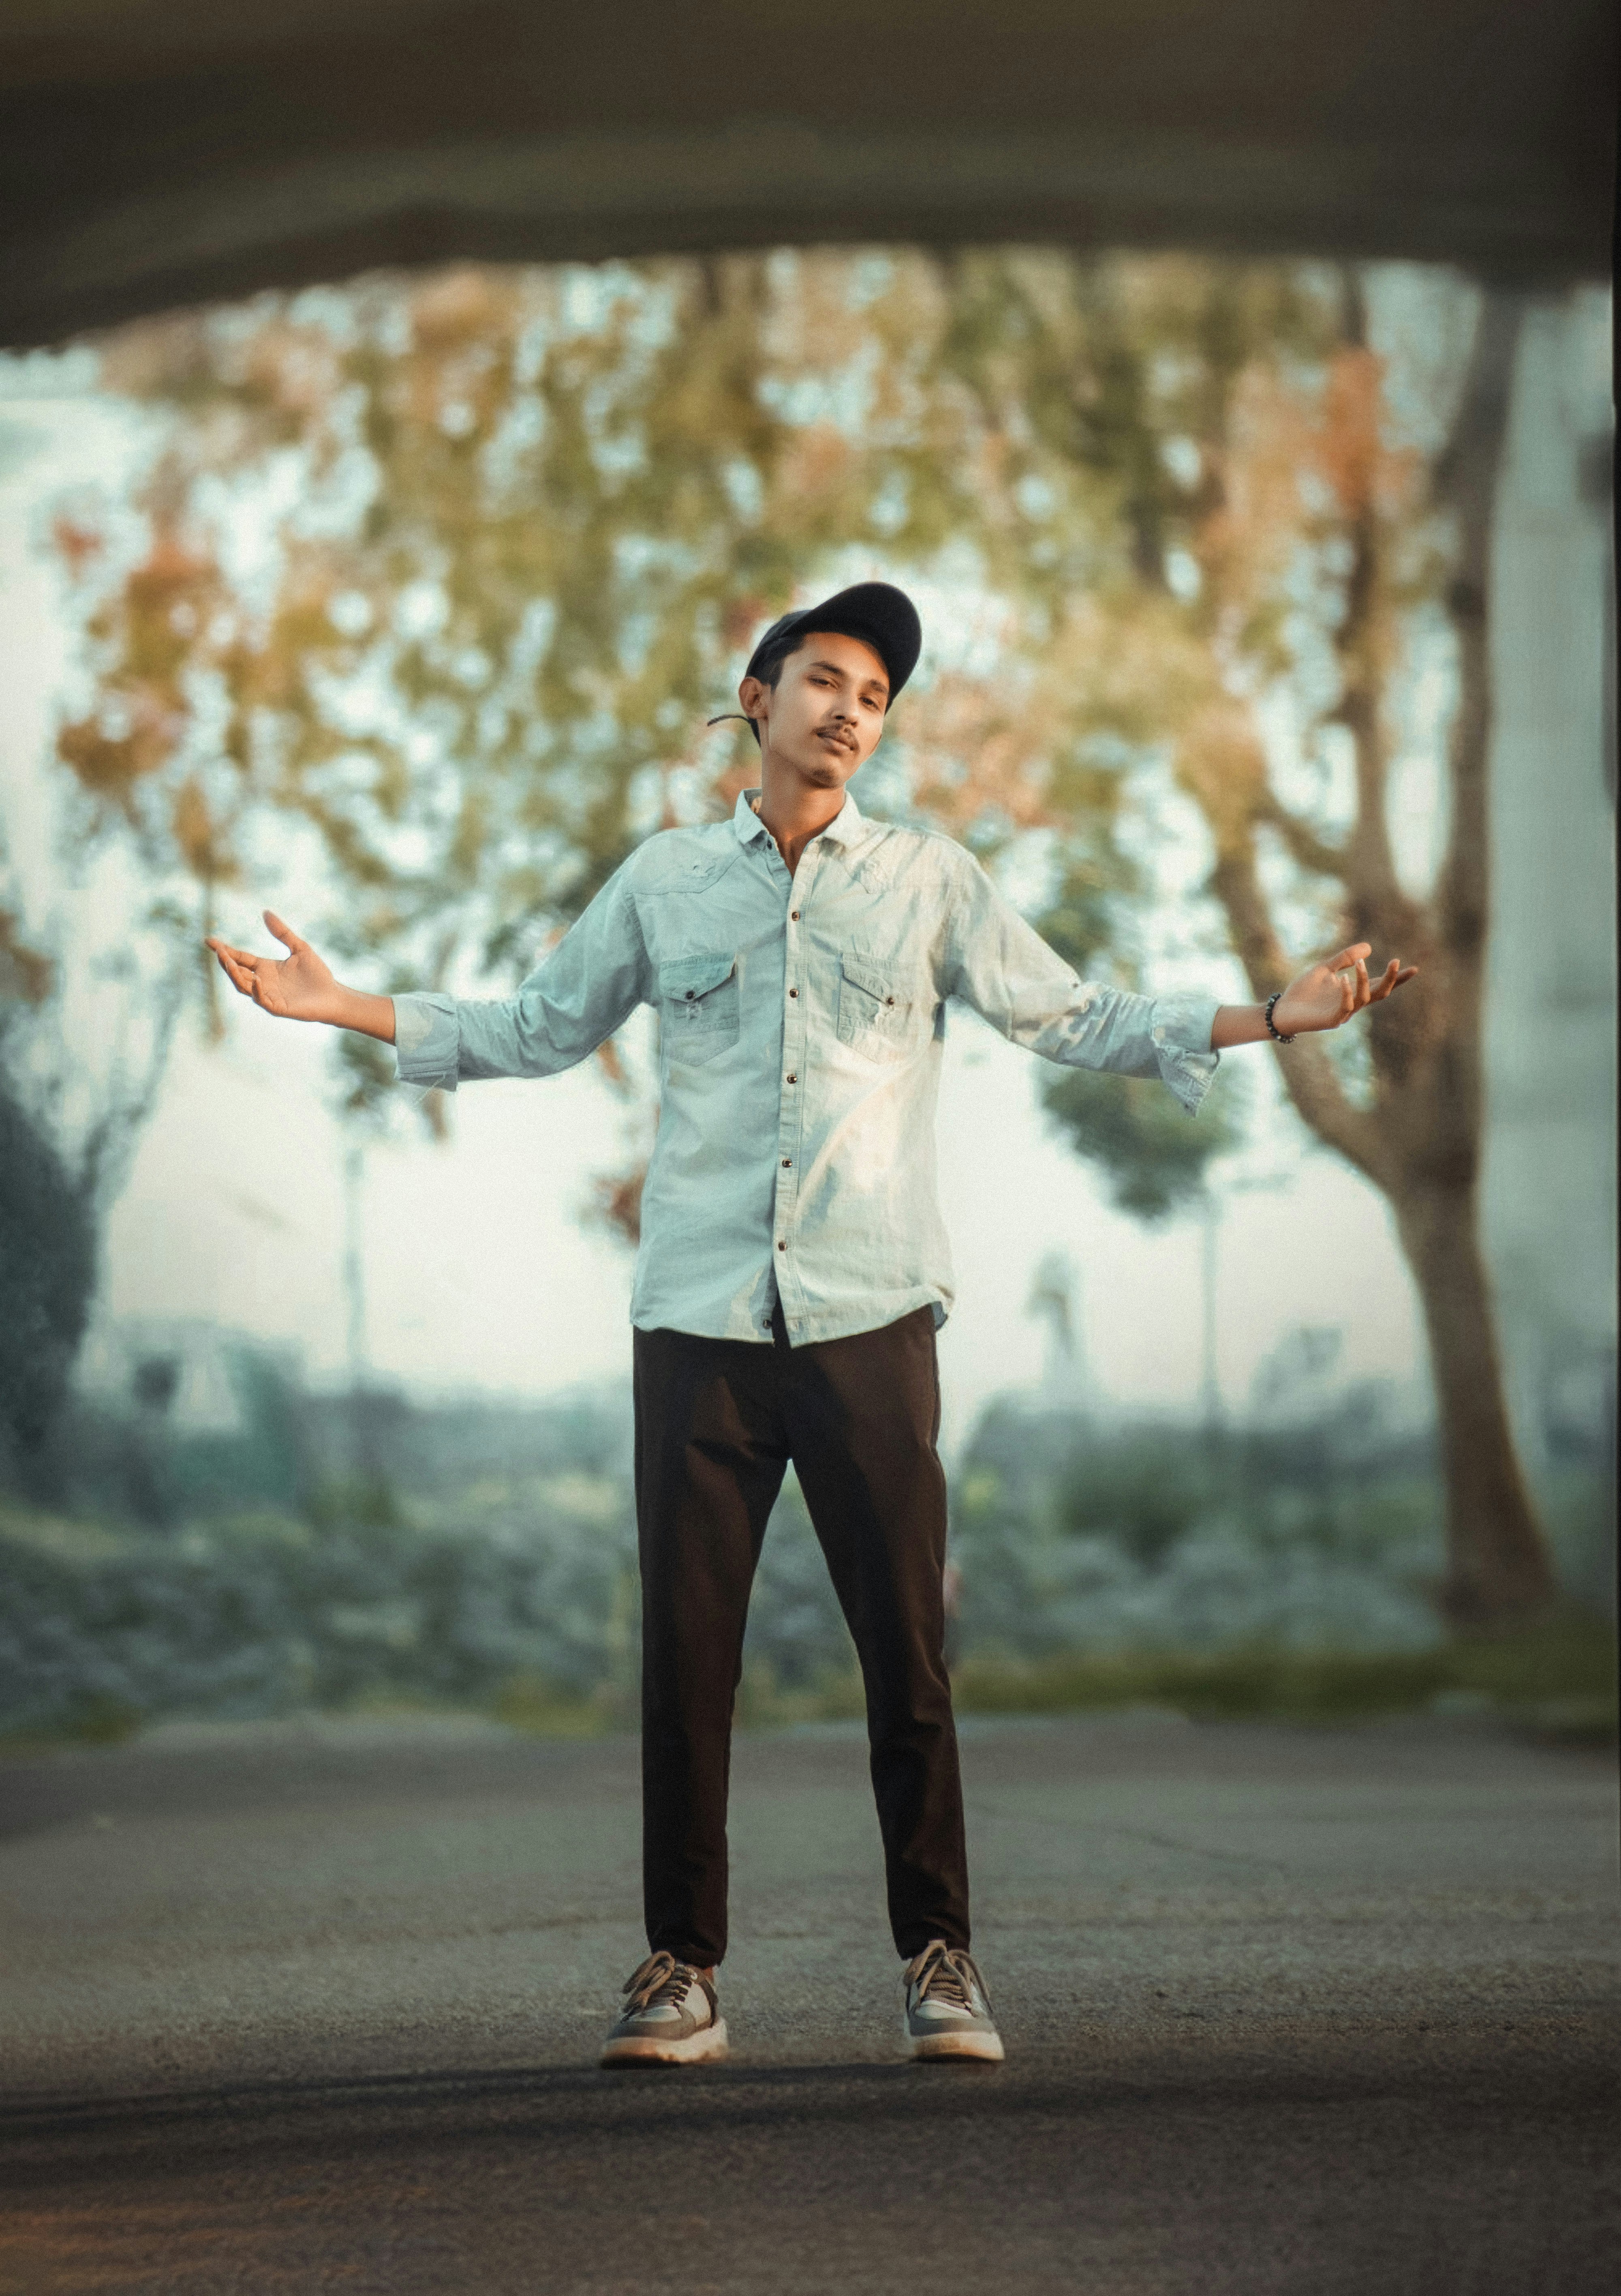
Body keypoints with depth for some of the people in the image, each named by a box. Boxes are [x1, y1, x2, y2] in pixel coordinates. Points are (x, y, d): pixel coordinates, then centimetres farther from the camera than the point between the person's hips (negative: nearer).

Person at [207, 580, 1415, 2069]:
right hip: (700, 1321, 1)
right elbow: (537, 1034, 21)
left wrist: (1269, 1018, 2)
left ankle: (939, 1962, 7)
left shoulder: (931, 881, 10)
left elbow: (1076, 1020, 12)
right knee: (684, 1653, -1)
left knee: (908, 1650, -3)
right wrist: (345, 1007, 15)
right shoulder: (663, 883, 12)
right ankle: (682, 1972, 7)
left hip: (870, 1318, -1)